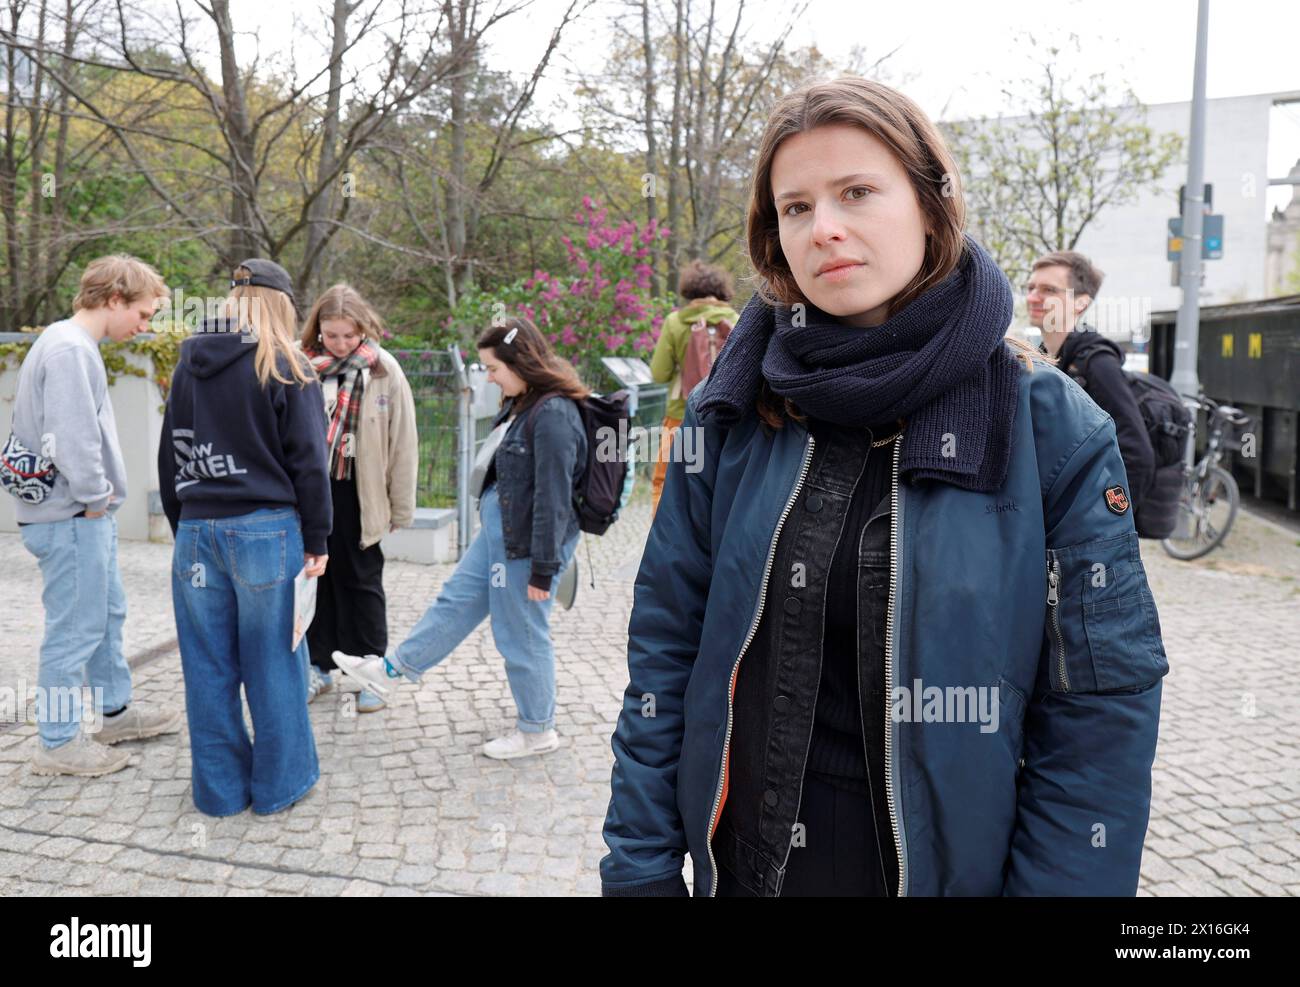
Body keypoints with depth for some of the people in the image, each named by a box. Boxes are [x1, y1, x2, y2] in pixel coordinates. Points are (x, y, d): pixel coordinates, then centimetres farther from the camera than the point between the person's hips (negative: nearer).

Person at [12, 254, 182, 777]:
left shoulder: (72, 344, 14)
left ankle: (115, 711, 34)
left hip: (85, 515, 10)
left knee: (108, 614, 20)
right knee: (75, 628, 0)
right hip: (72, 517, -10)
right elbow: (72, 436, -26)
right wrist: (94, 498, -14)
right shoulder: (70, 348, -19)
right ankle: (58, 742, 12)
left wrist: (99, 499, 12)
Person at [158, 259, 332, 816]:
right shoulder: (285, 367, -5)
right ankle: (279, 784, 18)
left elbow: (170, 456, 16)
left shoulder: (189, 364, 11)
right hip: (265, 530, -5)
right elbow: (308, 462, -8)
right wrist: (317, 540, -2)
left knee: (209, 666, 10)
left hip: (196, 532, 5)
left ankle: (220, 787, 22)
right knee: (273, 663, 6)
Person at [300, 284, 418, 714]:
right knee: (316, 577, 13)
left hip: (358, 492, -2)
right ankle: (320, 665, 27)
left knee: (360, 580, 8)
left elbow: (402, 442, -3)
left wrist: (401, 507, -4)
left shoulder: (385, 372, -5)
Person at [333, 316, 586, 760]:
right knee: (456, 601, 21)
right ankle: (392, 669, 36)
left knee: (522, 638, 5)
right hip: (498, 529, 9)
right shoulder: (520, 404, 7)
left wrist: (542, 569, -21)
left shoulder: (554, 414, -23)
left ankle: (537, 731, 24)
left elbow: (554, 498, -24)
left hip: (527, 542, -9)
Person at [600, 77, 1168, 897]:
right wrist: (640, 868, -5)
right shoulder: (730, 415, -7)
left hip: (955, 864, -1)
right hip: (740, 861, 2)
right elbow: (665, 651, -4)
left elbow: (1099, 716, -10)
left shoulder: (1052, 430, -12)